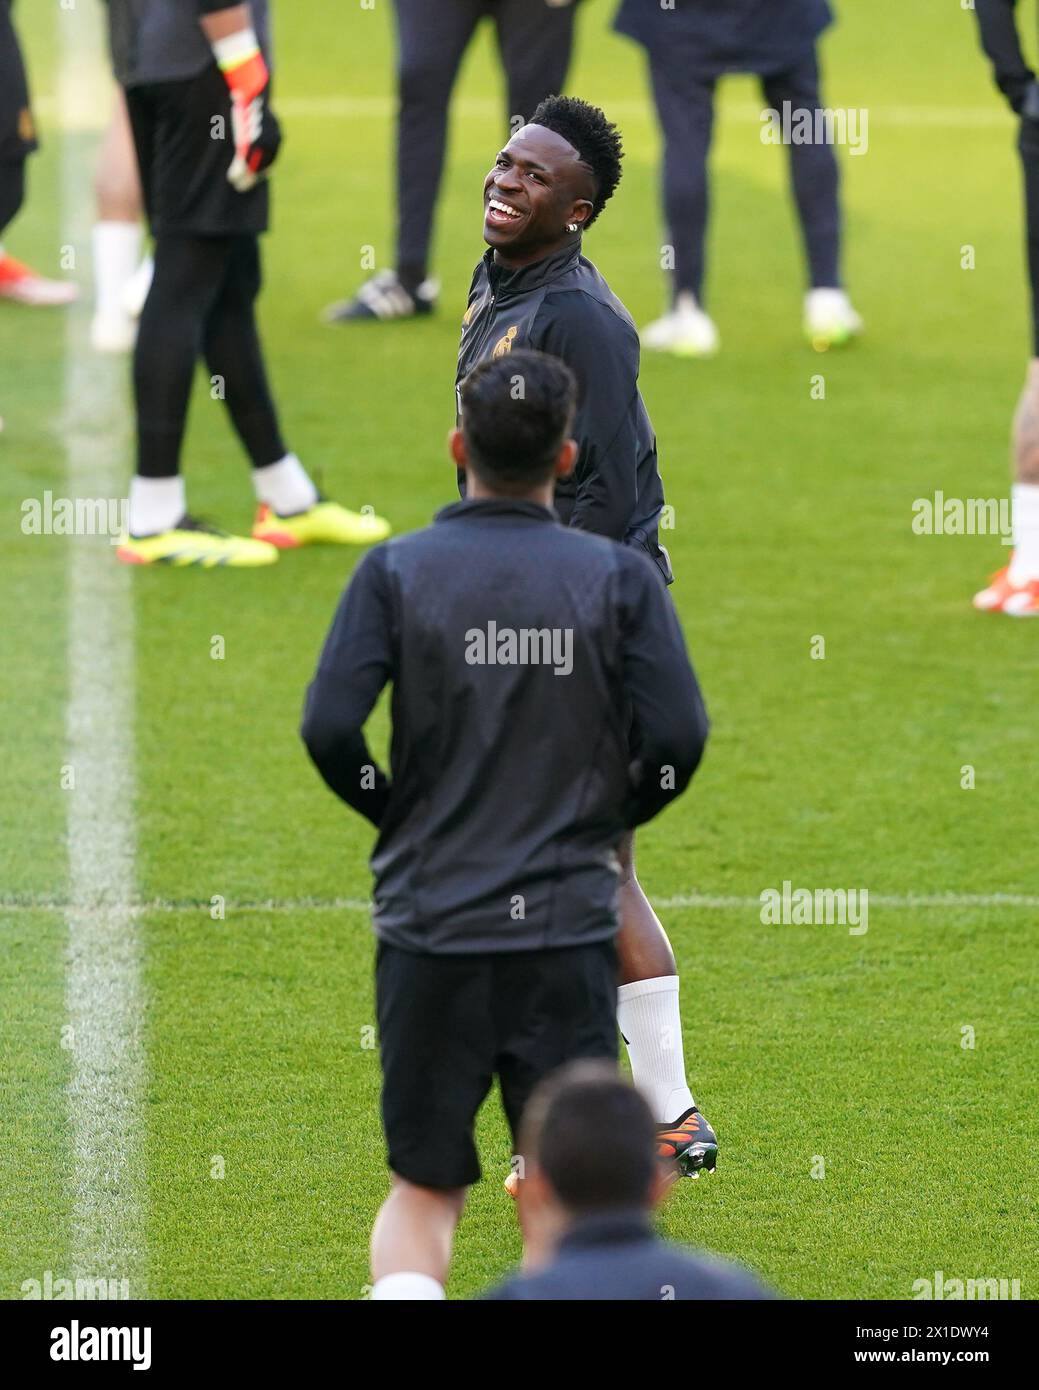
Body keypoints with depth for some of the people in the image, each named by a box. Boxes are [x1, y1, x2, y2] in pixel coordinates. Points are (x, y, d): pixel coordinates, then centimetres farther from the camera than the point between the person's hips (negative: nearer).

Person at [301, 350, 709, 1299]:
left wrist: (394, 812, 9)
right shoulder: (618, 578, 0)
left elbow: (329, 729, -11)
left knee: (423, 1193, 11)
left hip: (429, 926, 1)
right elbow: (679, 735, -7)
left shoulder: (396, 571, -1)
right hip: (569, 928, 0)